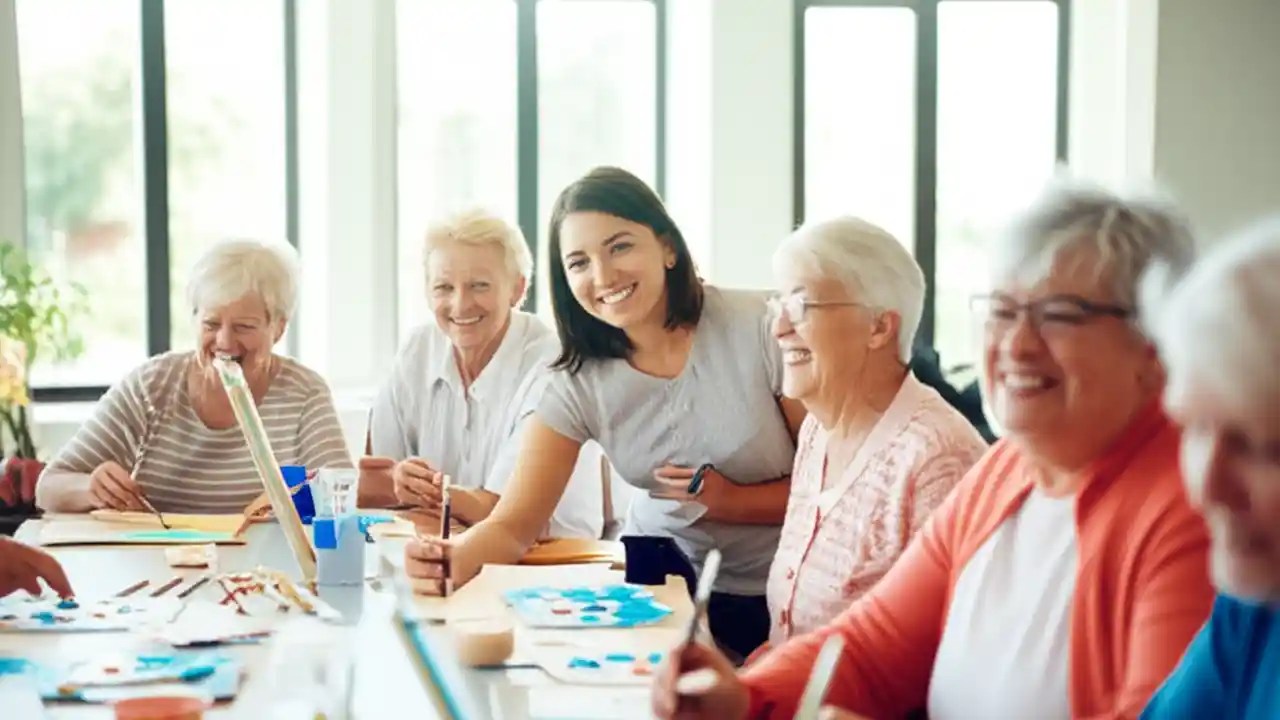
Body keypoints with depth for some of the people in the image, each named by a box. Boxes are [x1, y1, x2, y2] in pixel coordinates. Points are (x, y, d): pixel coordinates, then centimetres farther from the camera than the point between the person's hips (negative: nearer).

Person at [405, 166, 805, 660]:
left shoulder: (758, 329, -14)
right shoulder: (580, 382, -4)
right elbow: (514, 523, -12)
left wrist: (734, 501, -20)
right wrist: (455, 559, -33)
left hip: (780, 594, -3)